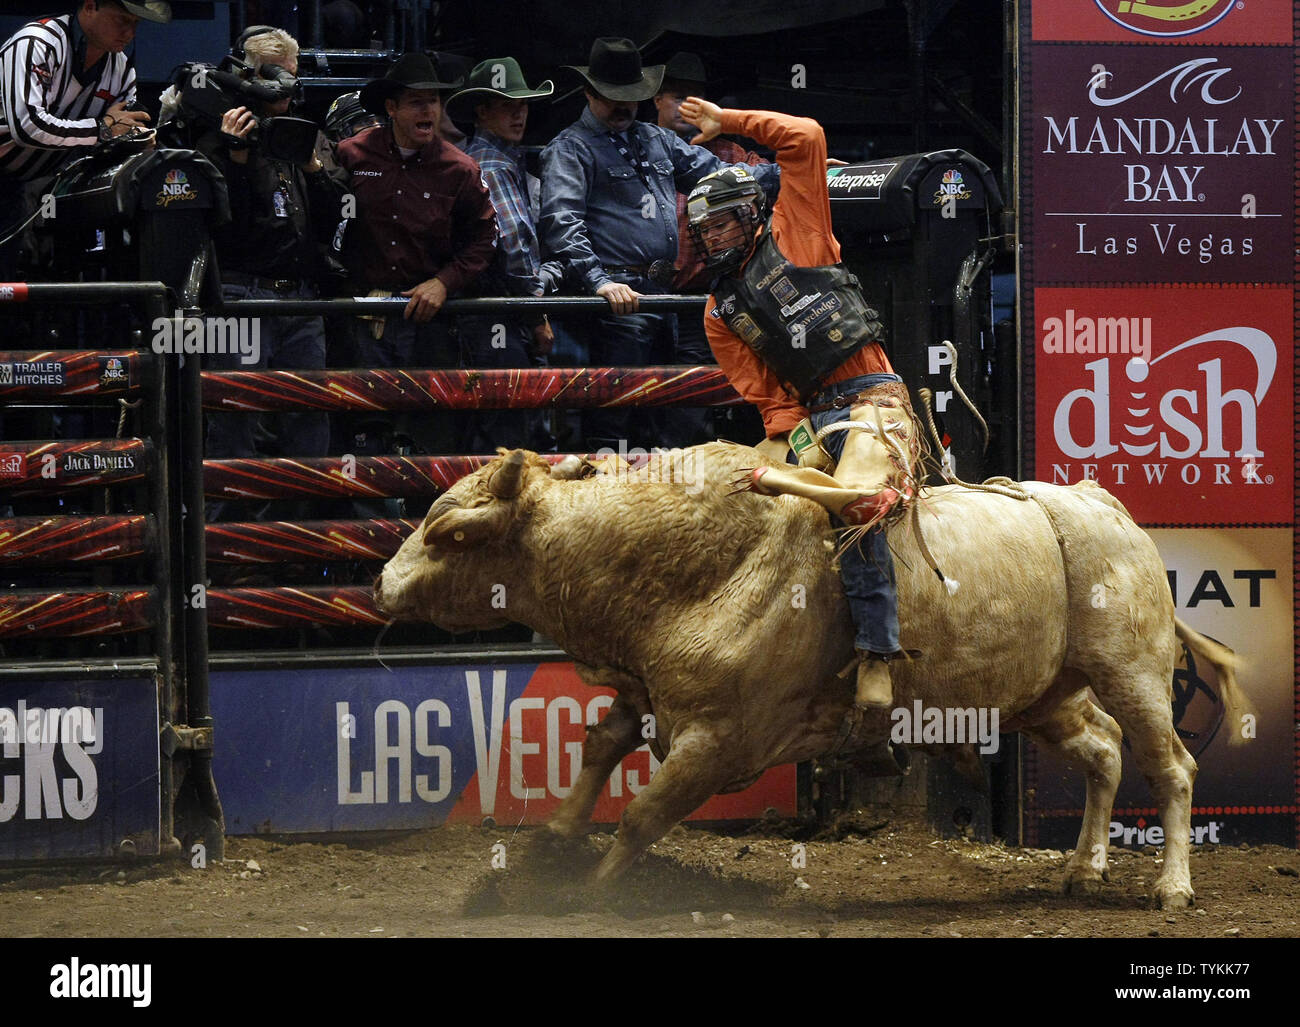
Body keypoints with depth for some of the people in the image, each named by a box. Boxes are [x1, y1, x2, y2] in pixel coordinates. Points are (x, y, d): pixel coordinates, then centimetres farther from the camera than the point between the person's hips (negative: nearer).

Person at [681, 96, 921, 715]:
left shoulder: (792, 239, 8)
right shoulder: (721, 312, 19)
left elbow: (806, 140, 0)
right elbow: (764, 391, 11)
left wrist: (728, 122, 6)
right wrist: (785, 439, -7)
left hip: (870, 401, -7)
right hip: (809, 416, 7)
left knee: (856, 503, -31)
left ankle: (876, 652, -33)